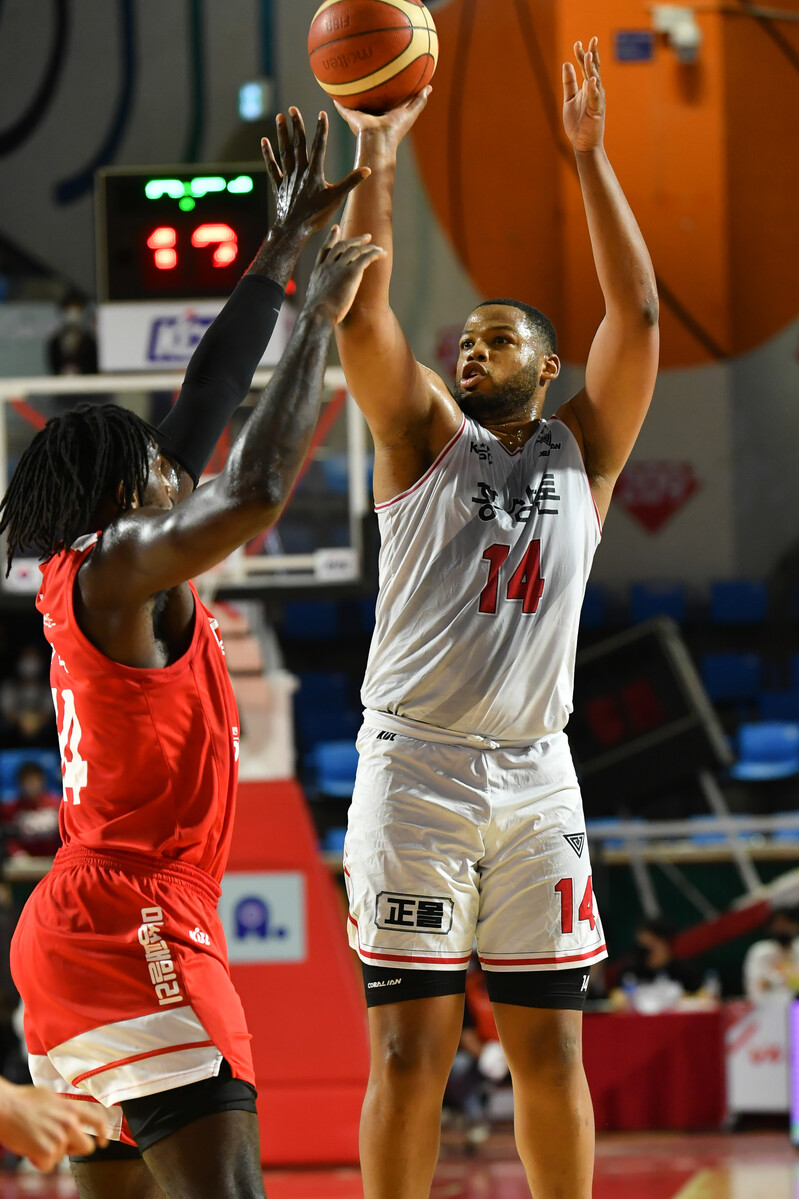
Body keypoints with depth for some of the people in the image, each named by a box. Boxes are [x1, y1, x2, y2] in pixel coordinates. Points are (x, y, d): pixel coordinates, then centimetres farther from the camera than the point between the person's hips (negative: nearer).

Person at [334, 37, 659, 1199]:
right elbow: (362, 316, -6)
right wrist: (377, 157, -13)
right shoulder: (425, 439, 7)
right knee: (408, 1052, -3)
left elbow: (638, 312, -1)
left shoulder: (582, 451, 10)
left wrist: (589, 155, -5)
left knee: (550, 1051, 5)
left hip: (533, 778, 2)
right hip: (412, 766, -2)